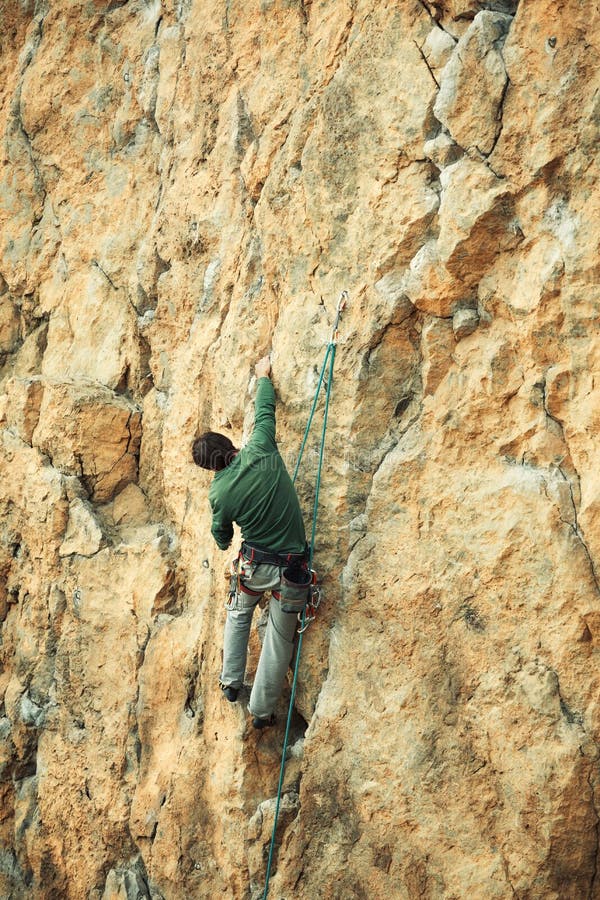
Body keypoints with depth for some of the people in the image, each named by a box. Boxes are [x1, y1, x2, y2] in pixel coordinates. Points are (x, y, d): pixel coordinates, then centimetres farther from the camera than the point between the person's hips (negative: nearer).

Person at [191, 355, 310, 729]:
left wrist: (225, 544, 35)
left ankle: (232, 682, 36)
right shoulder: (261, 453, -14)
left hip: (254, 566, 0)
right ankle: (262, 710, 23)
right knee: (280, 638, 14)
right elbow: (265, 413, 4)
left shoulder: (219, 494, -9)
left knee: (238, 615, 32)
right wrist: (264, 377, 21)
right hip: (292, 569, 0)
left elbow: (222, 538, 10)